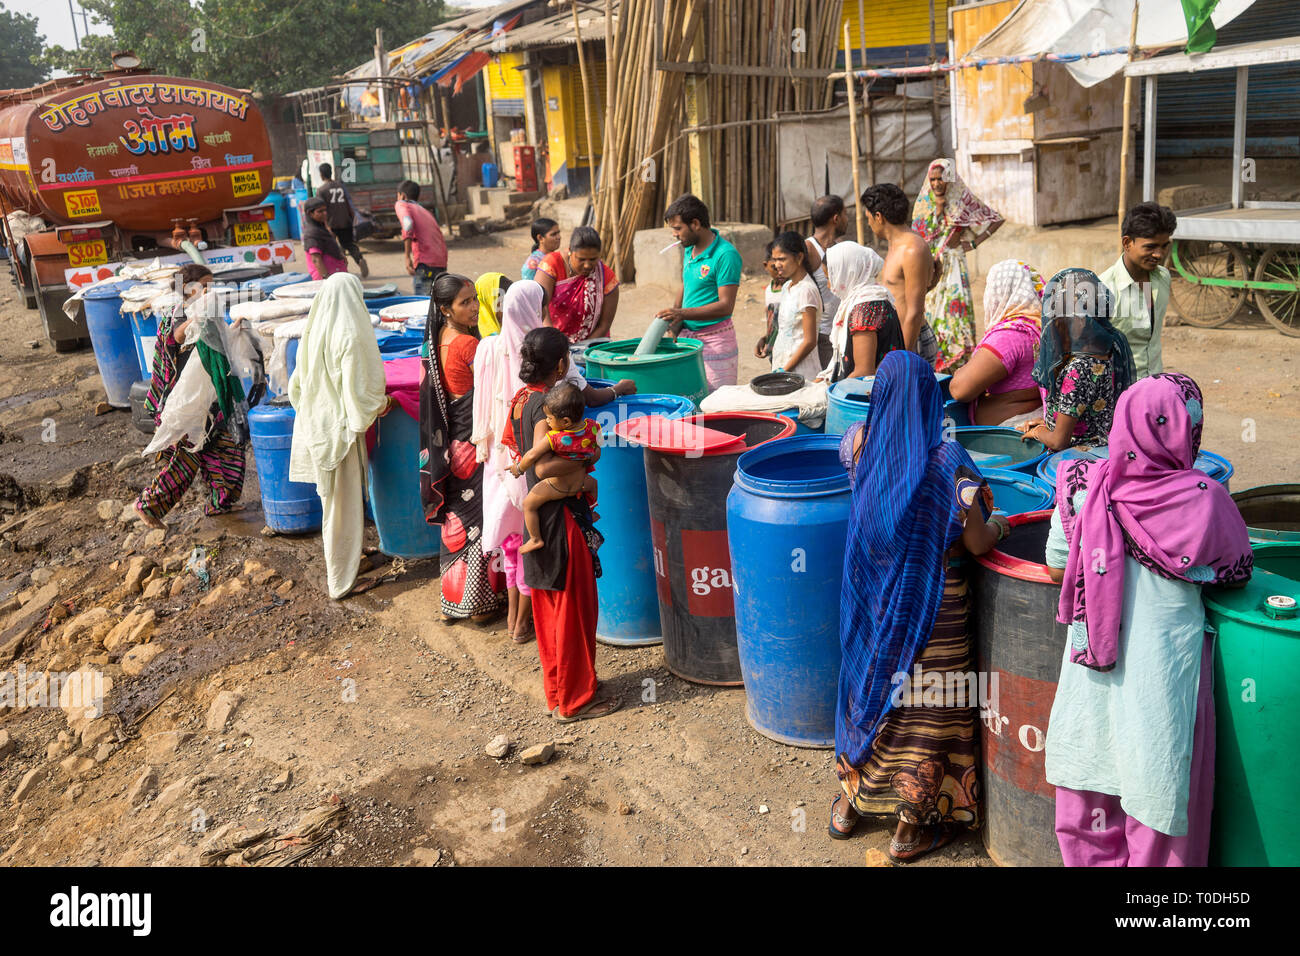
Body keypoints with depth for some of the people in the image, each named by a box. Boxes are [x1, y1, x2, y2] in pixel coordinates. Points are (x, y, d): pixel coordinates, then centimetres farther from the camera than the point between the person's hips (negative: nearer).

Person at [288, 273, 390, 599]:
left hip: (316, 426, 8)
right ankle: (342, 582, 16)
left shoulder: (313, 334, 3)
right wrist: (383, 403, -2)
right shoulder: (351, 338, -20)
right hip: (340, 429, -8)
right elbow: (358, 394, -22)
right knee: (344, 505, 5)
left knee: (331, 500, 22)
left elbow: (298, 384, 11)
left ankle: (337, 564, 39)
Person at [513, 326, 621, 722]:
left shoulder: (521, 400, 6)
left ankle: (557, 689, 30)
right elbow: (544, 466, -28)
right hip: (560, 515, -9)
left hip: (536, 517, 9)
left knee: (549, 608, 18)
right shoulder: (547, 404, -21)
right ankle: (576, 699, 14)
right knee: (574, 608, 3)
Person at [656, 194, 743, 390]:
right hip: (690, 336, 8)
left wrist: (682, 313, -27)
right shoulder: (689, 249, 9)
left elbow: (726, 306, -21)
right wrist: (674, 319, 6)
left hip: (715, 341, -8)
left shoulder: (726, 255, -17)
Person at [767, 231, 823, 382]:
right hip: (781, 366, 8)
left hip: (800, 371, -7)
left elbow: (810, 342, -16)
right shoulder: (786, 287, 13)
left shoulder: (806, 290, -13)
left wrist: (784, 370, -14)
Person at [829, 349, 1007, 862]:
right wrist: (999, 526, 5)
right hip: (930, 603, -4)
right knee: (926, 706, 10)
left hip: (870, 597, 4)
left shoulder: (858, 441, -8)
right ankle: (911, 827, 22)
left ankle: (849, 803, 36)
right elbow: (975, 542, -15)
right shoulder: (947, 460, -20)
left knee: (866, 686, 21)